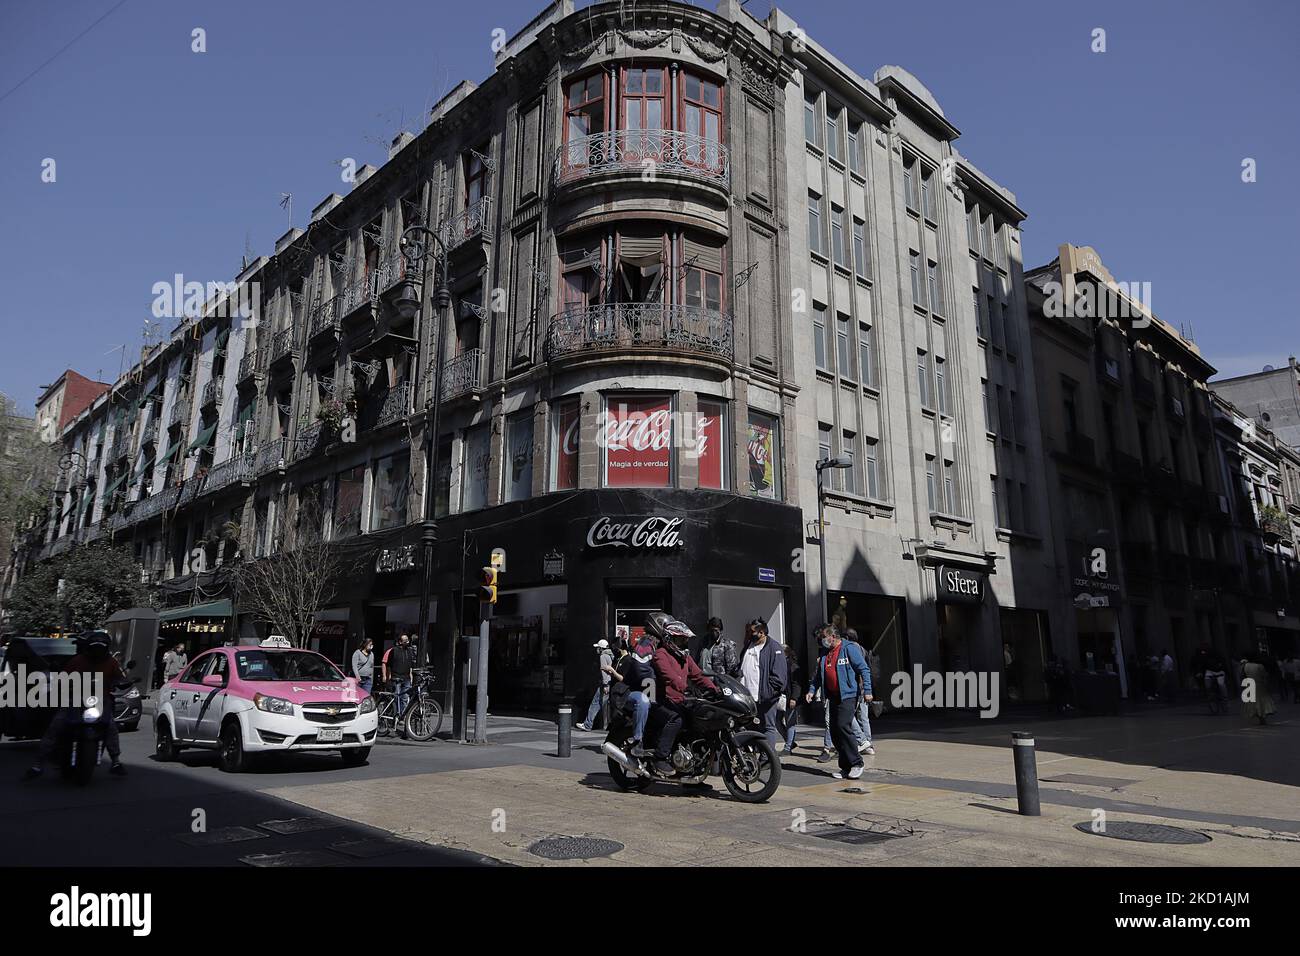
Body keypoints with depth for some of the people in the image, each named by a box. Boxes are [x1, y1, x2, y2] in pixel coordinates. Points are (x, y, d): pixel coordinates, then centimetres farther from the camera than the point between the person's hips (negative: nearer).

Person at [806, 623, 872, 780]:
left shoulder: (849, 648, -7)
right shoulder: (825, 652, 14)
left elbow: (864, 670, -9)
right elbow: (818, 674, 21)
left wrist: (867, 691, -14)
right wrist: (812, 690, 10)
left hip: (848, 695, -8)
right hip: (833, 697, 8)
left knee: (843, 726, -18)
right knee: (834, 732, 6)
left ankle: (856, 763, -6)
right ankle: (845, 767, 14)